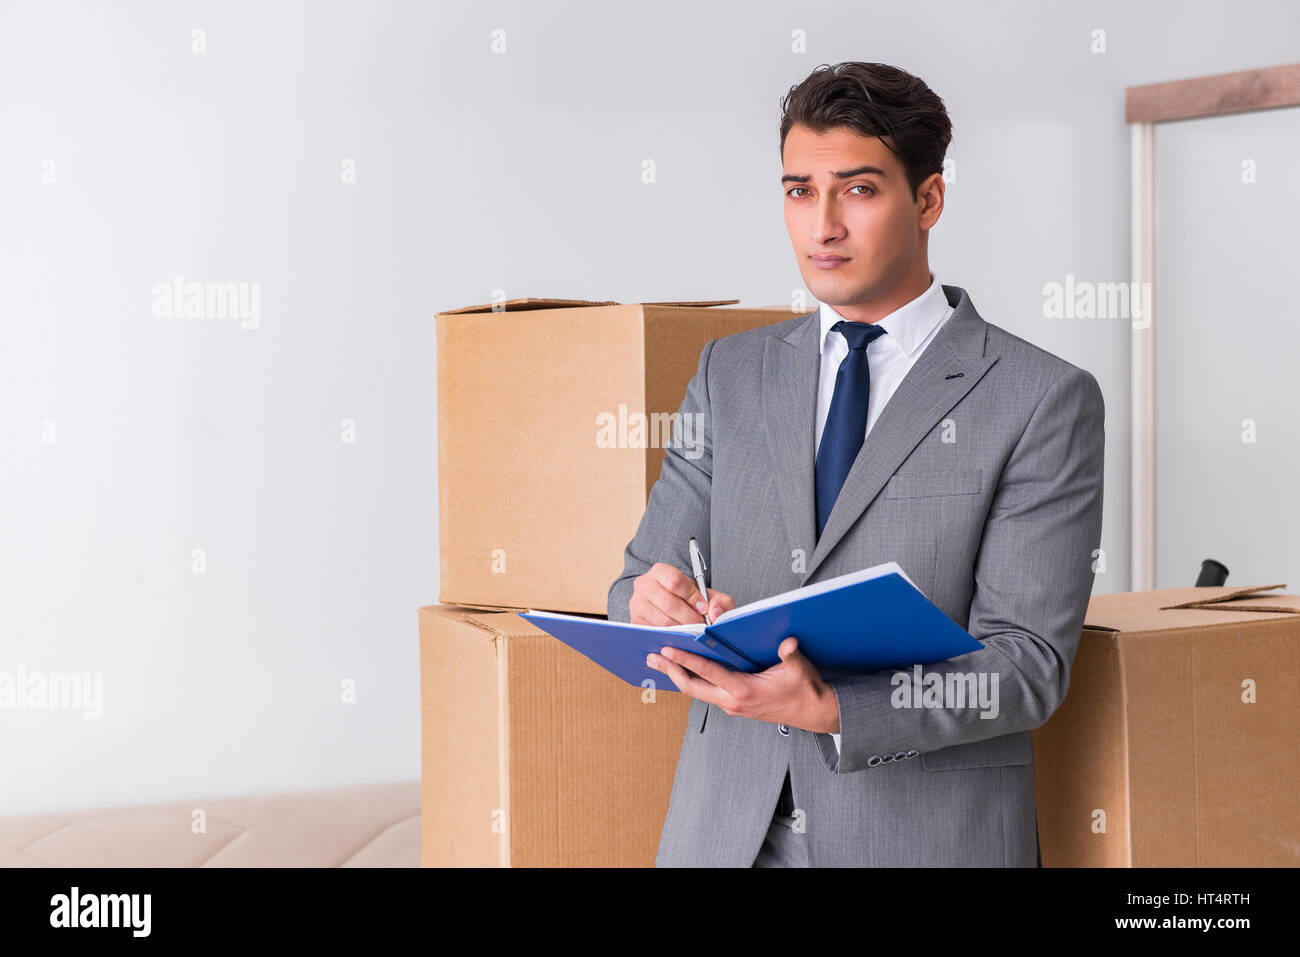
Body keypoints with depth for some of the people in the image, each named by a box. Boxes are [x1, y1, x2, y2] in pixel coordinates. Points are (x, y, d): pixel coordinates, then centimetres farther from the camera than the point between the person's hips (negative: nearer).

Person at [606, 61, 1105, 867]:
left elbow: (1028, 664, -12)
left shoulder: (1043, 401, -6)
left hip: (924, 835, -3)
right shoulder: (732, 374, 7)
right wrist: (654, 600, -17)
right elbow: (641, 579, 7)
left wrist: (833, 711, -26)